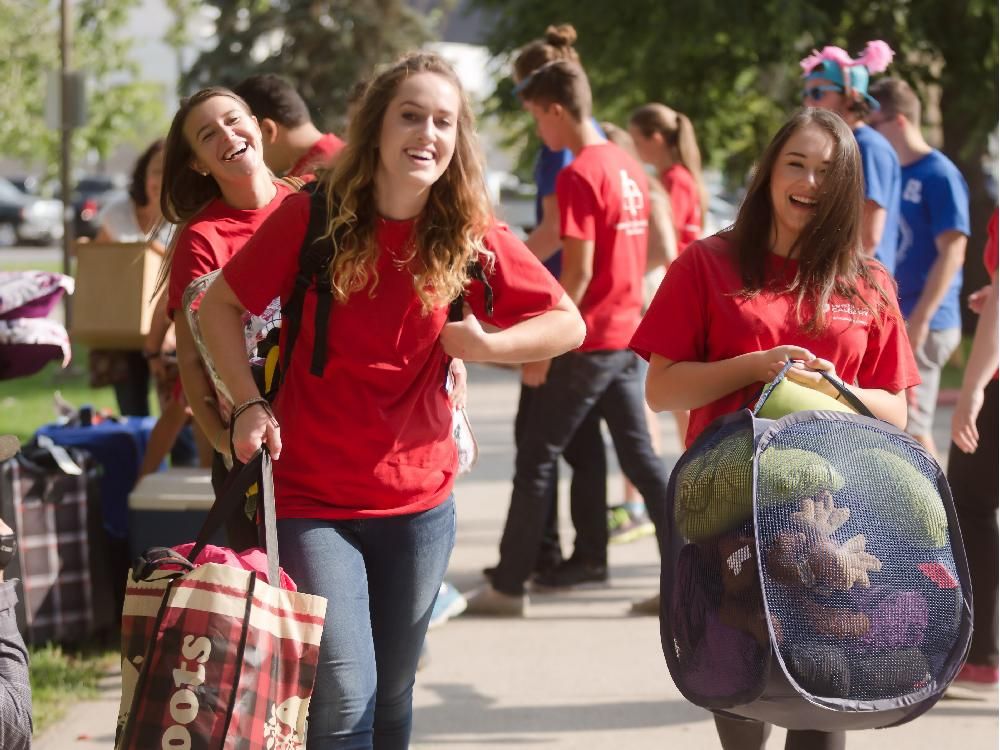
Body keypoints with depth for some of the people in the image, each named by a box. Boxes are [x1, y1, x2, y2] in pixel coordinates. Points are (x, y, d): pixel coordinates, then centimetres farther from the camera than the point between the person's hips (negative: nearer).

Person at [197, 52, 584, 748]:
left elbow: (568, 325, 4)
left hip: (419, 501, 3)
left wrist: (486, 344, -12)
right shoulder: (314, 217, -9)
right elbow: (220, 306, 1)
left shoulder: (474, 239, -4)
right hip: (311, 500, -3)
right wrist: (250, 406, -11)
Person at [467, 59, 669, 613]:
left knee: (536, 458, 0)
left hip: (588, 343, -8)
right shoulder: (628, 167, 11)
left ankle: (508, 586, 5)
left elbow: (578, 270, -18)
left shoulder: (577, 176, -15)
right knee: (639, 457, 13)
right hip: (627, 335, 8)